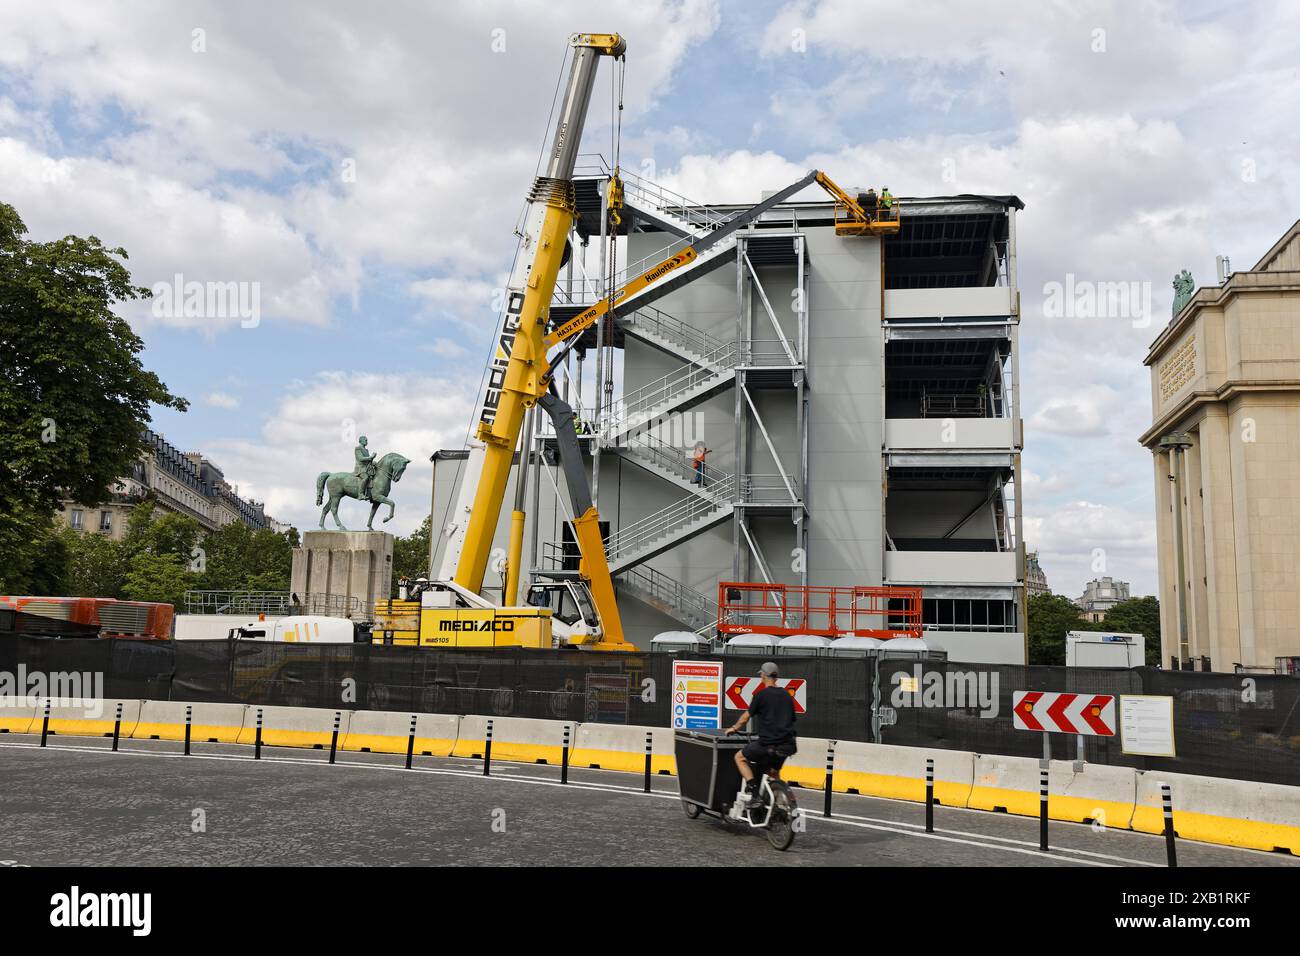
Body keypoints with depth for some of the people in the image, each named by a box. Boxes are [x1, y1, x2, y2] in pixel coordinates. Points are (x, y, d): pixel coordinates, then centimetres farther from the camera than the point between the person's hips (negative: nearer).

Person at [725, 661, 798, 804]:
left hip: (768, 744, -6)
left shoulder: (761, 694, -4)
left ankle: (752, 787, -5)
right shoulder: (786, 695, 13)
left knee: (740, 757, 12)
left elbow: (747, 715, 6)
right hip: (787, 744, 6)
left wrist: (734, 728, 23)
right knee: (774, 772, 28)